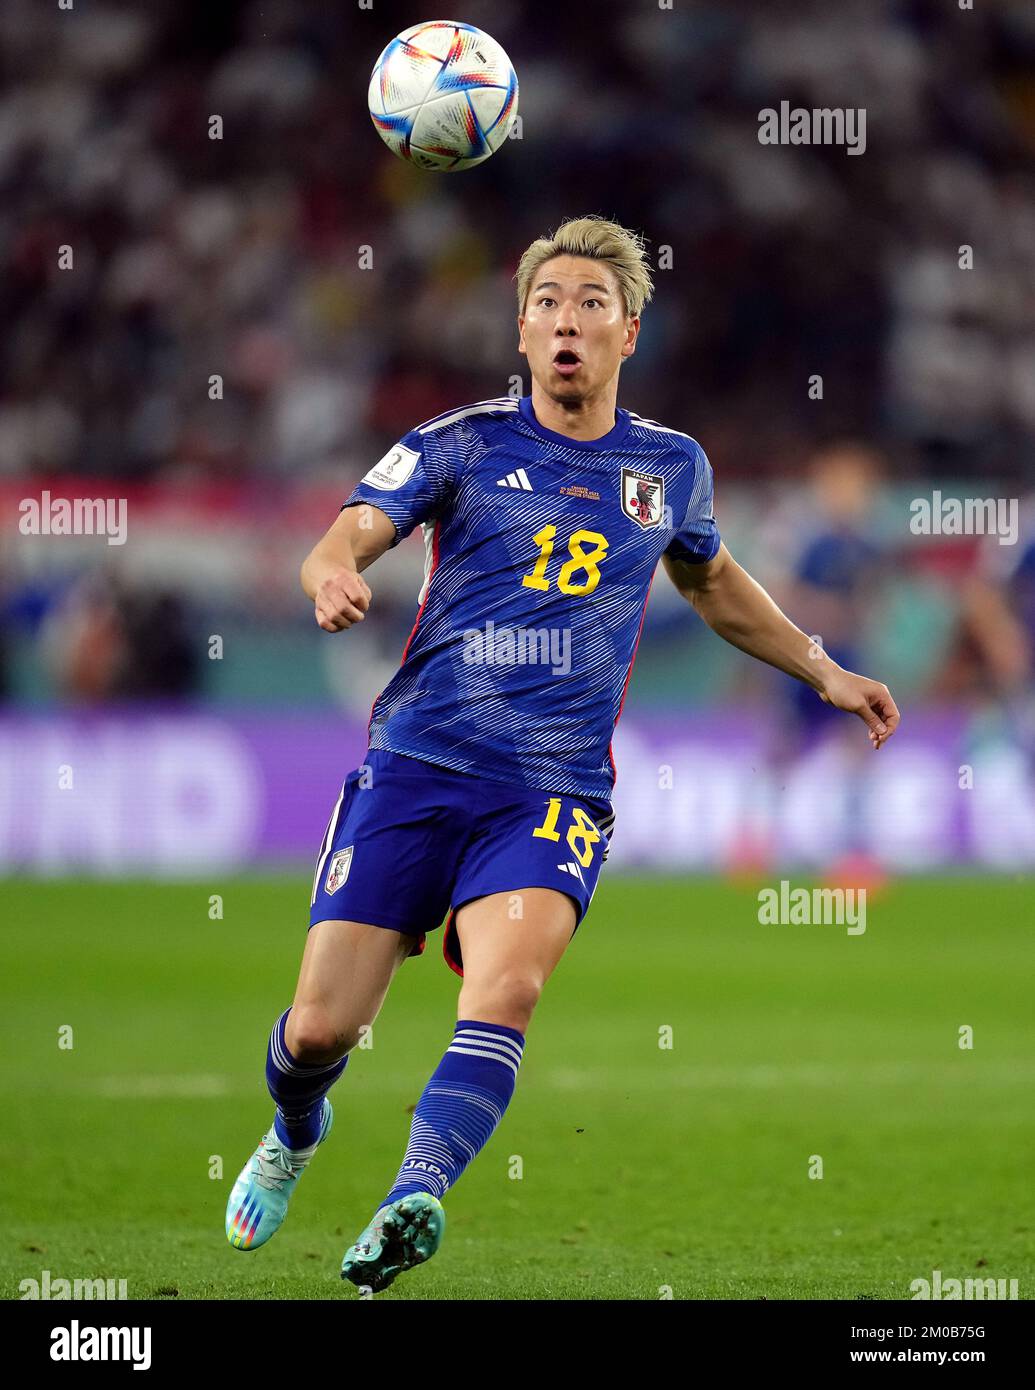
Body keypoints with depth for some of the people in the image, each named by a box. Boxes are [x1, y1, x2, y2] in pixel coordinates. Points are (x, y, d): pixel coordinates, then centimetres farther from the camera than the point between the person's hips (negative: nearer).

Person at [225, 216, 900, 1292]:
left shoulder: (672, 466, 12)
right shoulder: (461, 445, 2)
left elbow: (709, 580, 32)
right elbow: (347, 537, -12)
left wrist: (822, 670, 32)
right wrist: (334, 576, -36)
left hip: (555, 788, 0)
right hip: (416, 763, 0)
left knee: (507, 986, -29)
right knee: (321, 1028, -1)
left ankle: (414, 1201, -44)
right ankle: (294, 1135, 34)